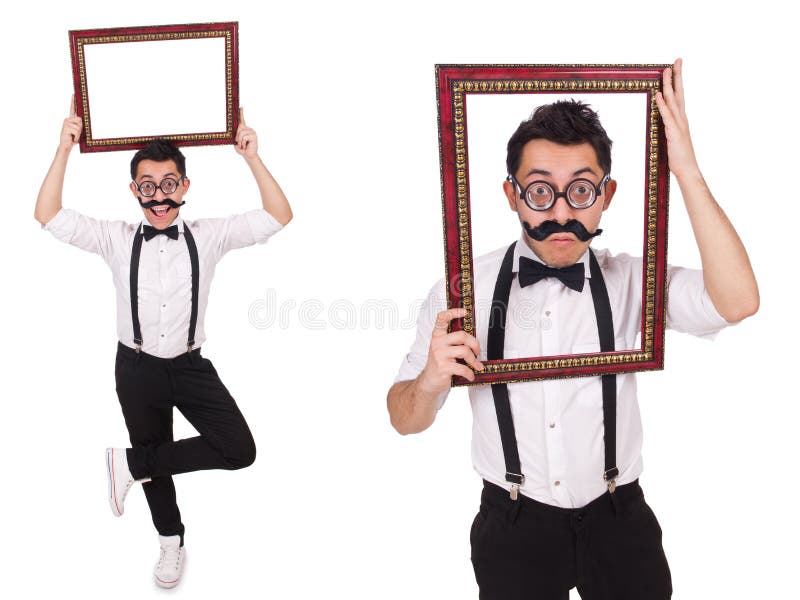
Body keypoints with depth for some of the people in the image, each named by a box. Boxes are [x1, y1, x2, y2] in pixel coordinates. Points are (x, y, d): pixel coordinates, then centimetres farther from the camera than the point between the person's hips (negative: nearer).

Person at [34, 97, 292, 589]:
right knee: (157, 461, 17)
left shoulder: (209, 237, -6)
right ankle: (171, 541, 44)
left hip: (191, 365, 0)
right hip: (137, 367, 1)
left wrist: (252, 158, -22)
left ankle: (132, 462, 3)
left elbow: (279, 217, -12)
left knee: (239, 450, -16)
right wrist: (65, 150, -16)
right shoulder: (116, 240, -3)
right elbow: (49, 216, -9)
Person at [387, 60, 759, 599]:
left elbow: (738, 302, -26)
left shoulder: (630, 281, -8)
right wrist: (431, 382, -30)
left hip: (618, 520, 2)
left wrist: (686, 170, -27)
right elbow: (405, 420, -7)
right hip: (512, 527, -1)